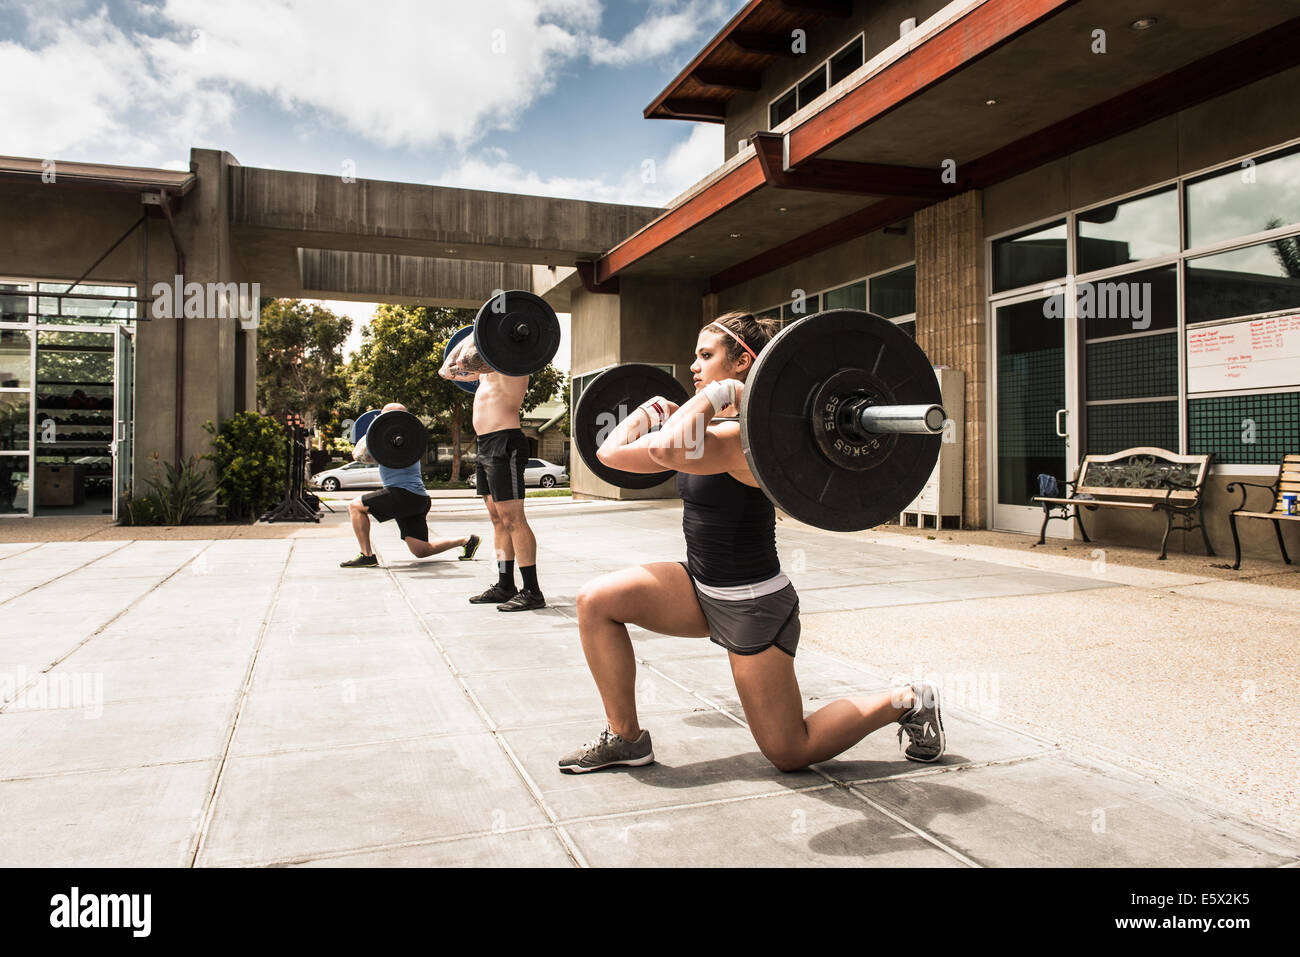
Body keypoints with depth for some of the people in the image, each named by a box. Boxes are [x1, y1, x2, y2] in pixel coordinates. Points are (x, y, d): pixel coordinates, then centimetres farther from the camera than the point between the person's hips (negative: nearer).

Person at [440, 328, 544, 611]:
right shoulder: (490, 363, 19)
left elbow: (469, 361, -26)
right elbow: (447, 371, 30)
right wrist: (470, 337, 28)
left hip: (505, 444, -10)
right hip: (486, 446, 10)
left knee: (512, 519, -10)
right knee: (499, 520, 12)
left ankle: (532, 592, -7)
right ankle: (505, 587, 20)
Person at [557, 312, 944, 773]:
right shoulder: (709, 430, 2)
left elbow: (667, 448, -45)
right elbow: (612, 452, 6)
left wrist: (717, 391, -33)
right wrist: (654, 408, 13)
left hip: (753, 605, -8)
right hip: (701, 586, 8)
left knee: (789, 754, 4)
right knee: (596, 601, -9)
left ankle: (907, 701, 26)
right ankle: (625, 738, 7)